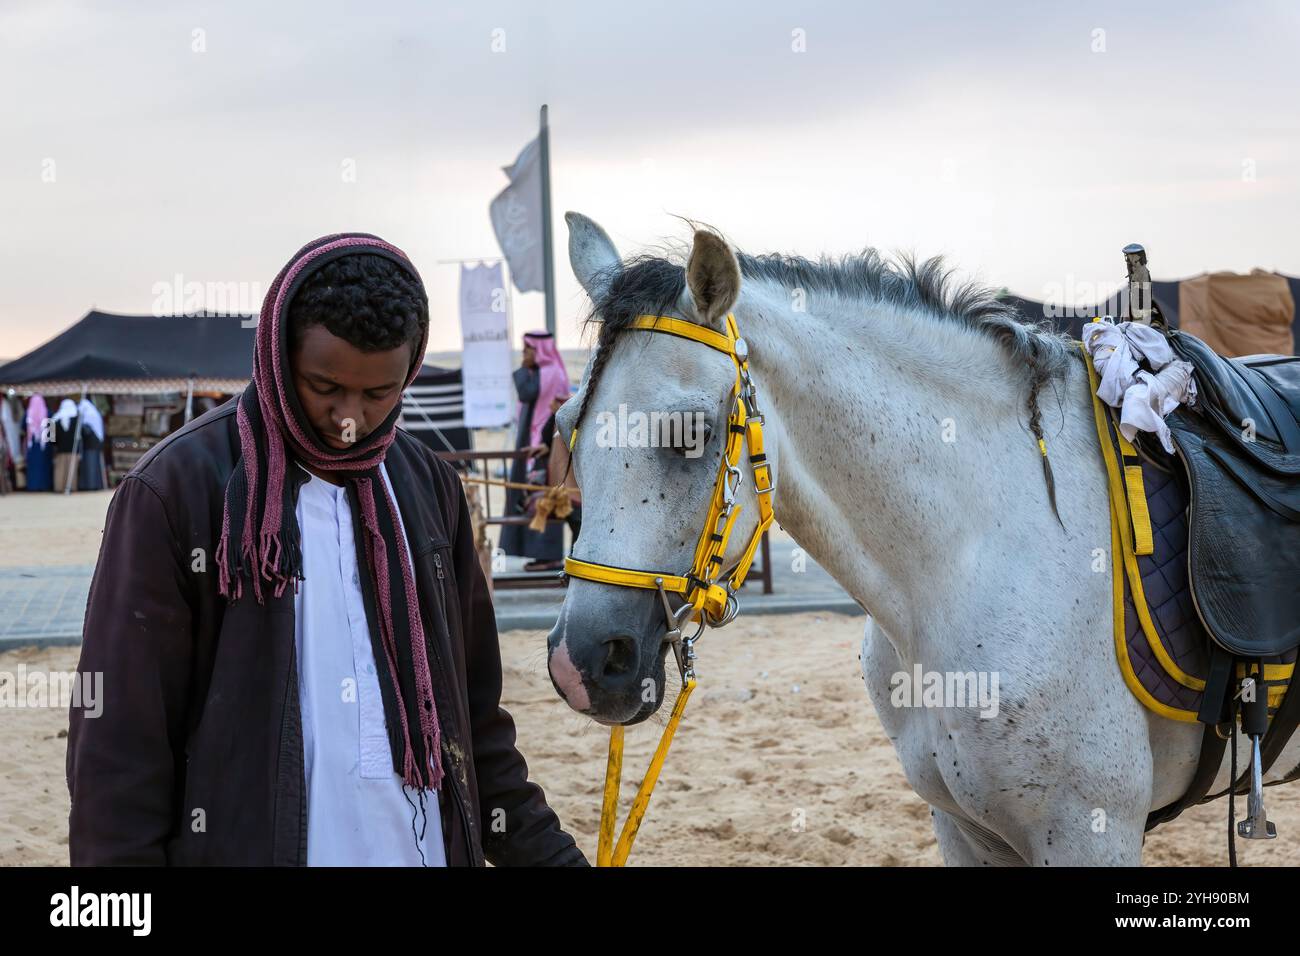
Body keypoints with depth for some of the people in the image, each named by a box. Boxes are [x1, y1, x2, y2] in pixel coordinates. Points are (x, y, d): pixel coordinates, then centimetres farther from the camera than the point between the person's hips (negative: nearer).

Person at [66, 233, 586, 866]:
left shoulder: (429, 488, 4)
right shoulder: (177, 489, -11)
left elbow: (473, 710, 10)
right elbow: (117, 748, -11)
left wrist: (545, 852, 6)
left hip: (428, 845, 5)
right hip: (245, 844, -4)